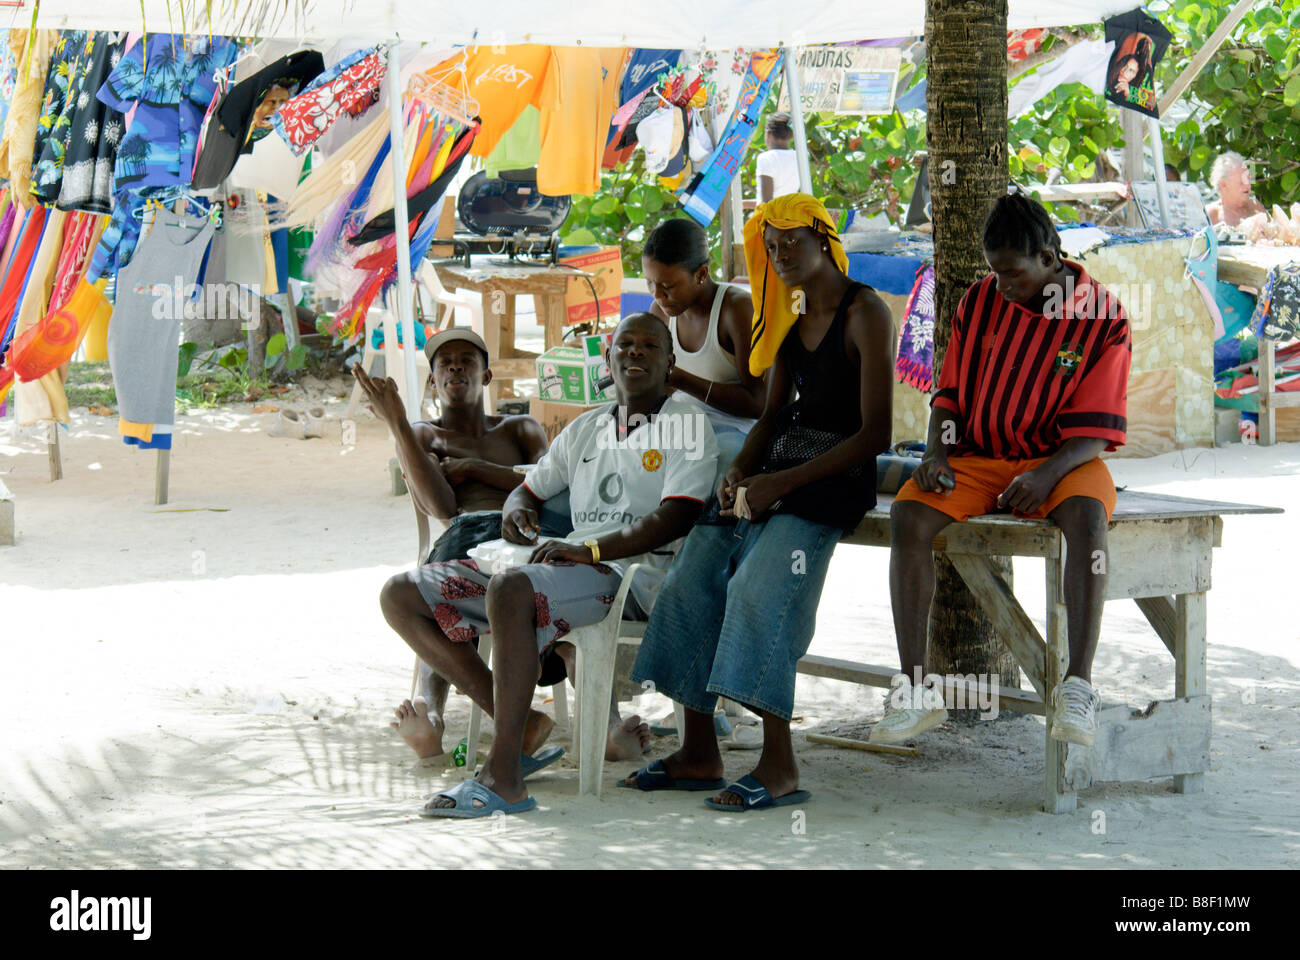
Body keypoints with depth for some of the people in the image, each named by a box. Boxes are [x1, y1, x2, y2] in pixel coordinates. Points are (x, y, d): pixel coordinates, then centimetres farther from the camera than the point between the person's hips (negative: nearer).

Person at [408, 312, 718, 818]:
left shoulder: (688, 425, 3)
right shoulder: (584, 429, 23)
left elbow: (675, 520, -11)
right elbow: (529, 489, 32)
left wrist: (589, 549, -20)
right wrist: (516, 510, 5)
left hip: (634, 572, -8)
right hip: (566, 564, 8)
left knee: (511, 588, -40)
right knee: (401, 595, -3)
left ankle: (503, 777, -40)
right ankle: (518, 724, -7)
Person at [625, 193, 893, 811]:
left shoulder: (866, 314, -7)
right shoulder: (790, 315, 19)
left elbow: (875, 433, -13)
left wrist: (783, 482, -19)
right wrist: (740, 472, -2)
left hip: (838, 477, -8)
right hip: (779, 468, 8)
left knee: (757, 586, -29)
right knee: (692, 577, -11)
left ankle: (779, 768, -28)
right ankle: (699, 754, -6)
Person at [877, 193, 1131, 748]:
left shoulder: (1103, 318, -5)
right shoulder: (980, 302, 6)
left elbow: (1094, 430, -9)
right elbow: (950, 393, 12)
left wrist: (1048, 473, -26)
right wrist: (936, 453, -7)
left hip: (1060, 459, -3)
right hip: (977, 458, 3)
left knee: (1086, 515, -38)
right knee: (908, 515, -26)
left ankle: (1078, 685, -37)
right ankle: (913, 693, -26)